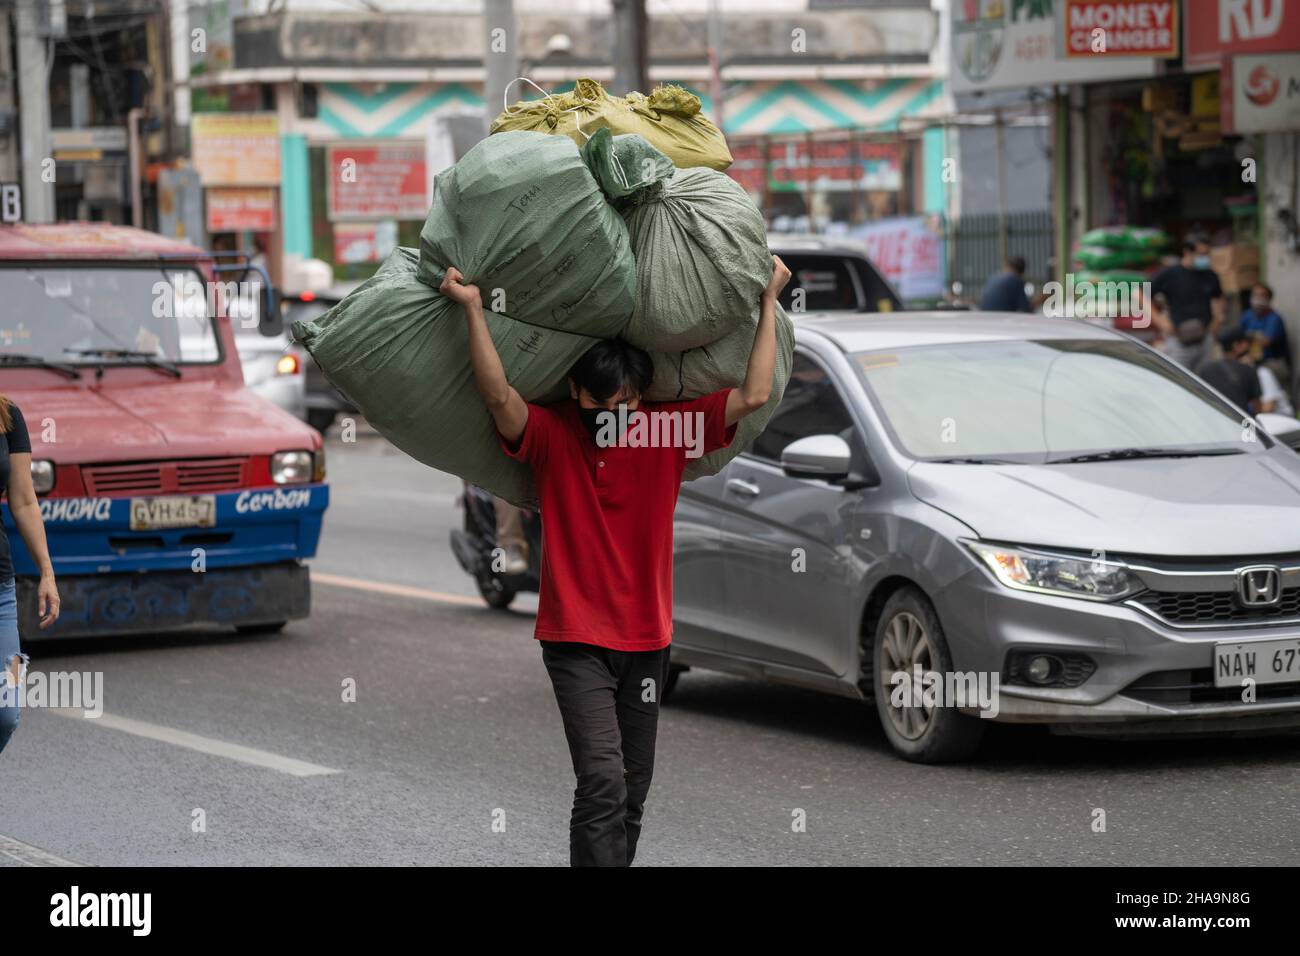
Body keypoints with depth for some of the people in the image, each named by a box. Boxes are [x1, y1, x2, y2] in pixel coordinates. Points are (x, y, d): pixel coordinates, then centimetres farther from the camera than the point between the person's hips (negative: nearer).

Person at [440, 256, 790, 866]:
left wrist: (768, 303, -6)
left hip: (646, 639, 4)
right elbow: (498, 396, -24)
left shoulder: (668, 428, 0)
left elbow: (753, 396, -7)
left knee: (632, 793, 9)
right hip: (575, 640, -4)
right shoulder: (549, 434, -6)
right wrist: (473, 310, -29)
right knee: (603, 782, -17)